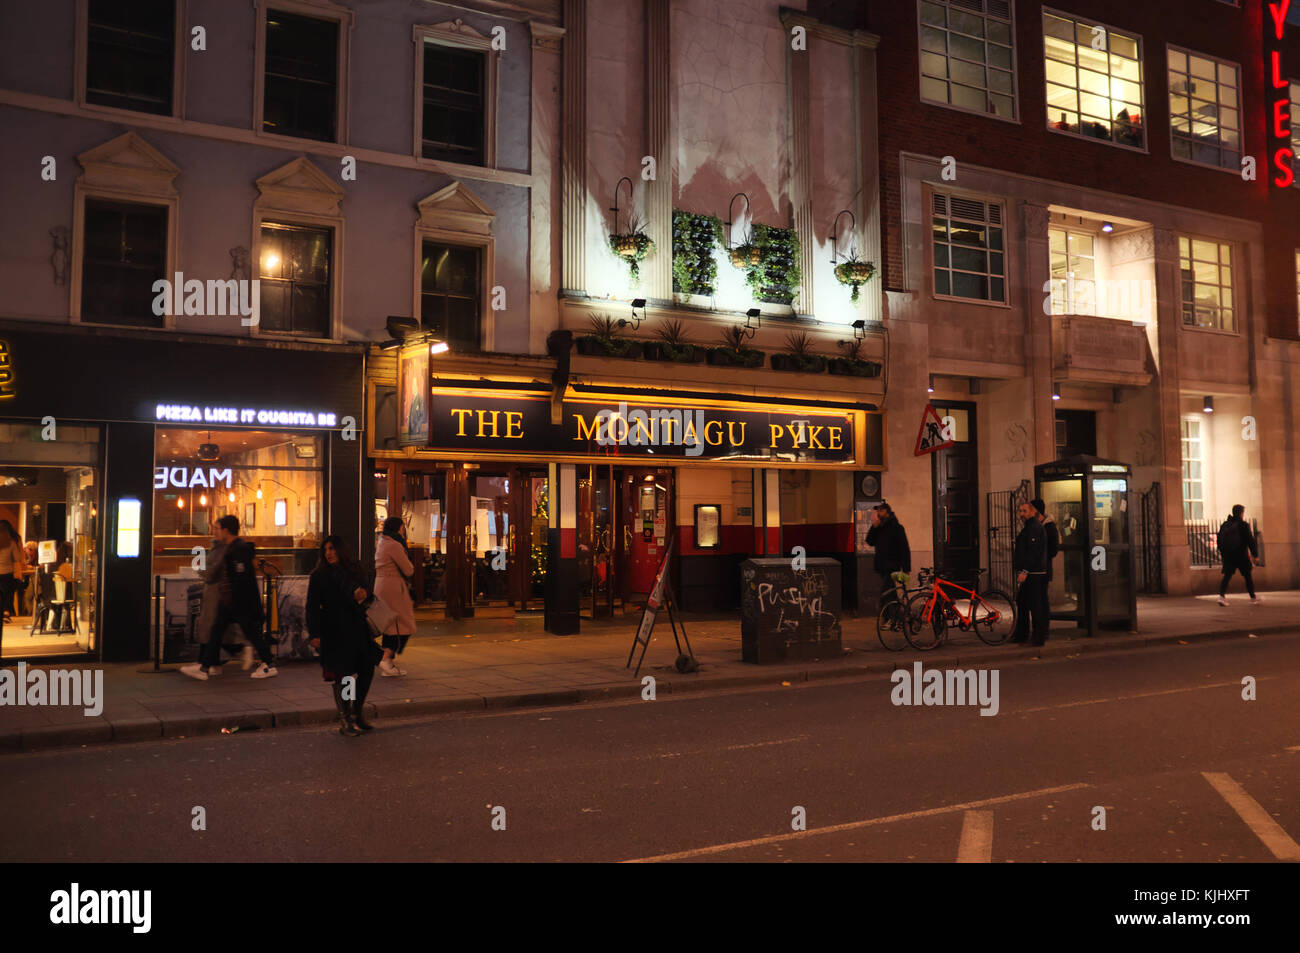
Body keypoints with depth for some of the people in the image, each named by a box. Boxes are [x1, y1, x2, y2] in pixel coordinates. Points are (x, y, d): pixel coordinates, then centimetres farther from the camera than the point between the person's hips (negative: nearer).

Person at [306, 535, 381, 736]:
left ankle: (357, 714, 24)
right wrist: (315, 634, -13)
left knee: (367, 669, 5)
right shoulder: (319, 576, -3)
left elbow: (363, 591, 13)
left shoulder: (354, 569, 9)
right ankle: (344, 721, 8)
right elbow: (312, 606, -5)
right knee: (342, 675, -3)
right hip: (335, 632, -5)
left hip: (357, 628, 5)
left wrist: (363, 594, -14)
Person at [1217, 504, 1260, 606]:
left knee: (1227, 576, 4)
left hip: (1227, 556, 4)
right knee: (1248, 576, 9)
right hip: (1241, 556, -4)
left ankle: (1222, 595, -13)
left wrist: (1222, 552, 21)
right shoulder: (1243, 525, -9)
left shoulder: (1224, 525, 7)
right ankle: (1253, 598, 18)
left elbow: (1219, 540, 12)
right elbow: (1250, 540, -10)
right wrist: (1255, 554, -3)